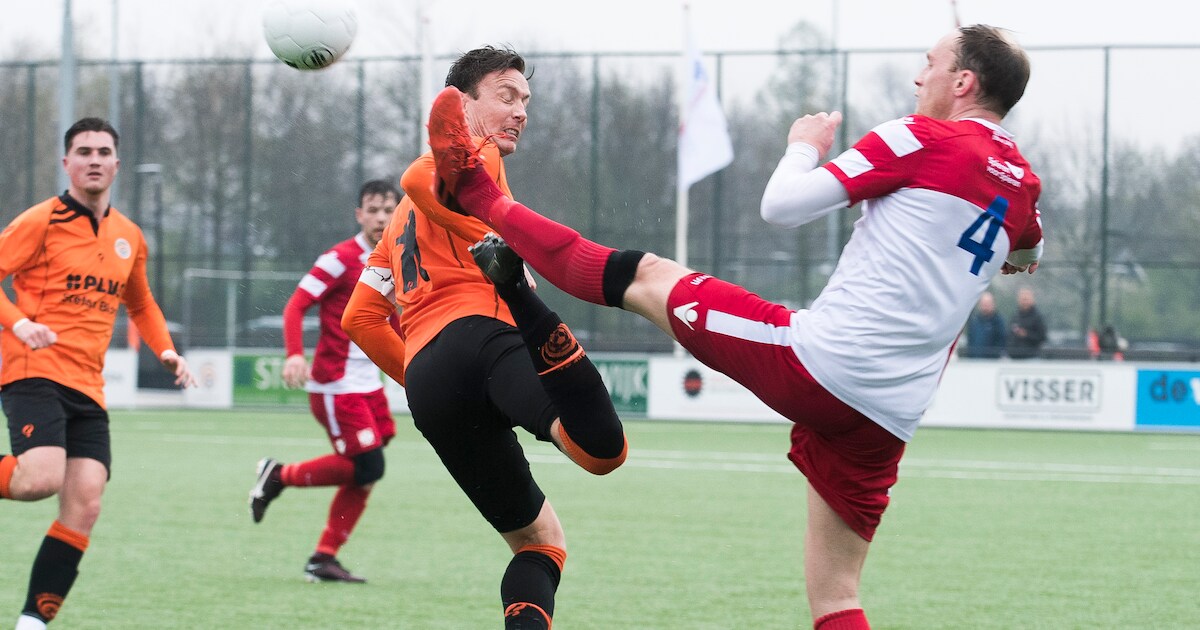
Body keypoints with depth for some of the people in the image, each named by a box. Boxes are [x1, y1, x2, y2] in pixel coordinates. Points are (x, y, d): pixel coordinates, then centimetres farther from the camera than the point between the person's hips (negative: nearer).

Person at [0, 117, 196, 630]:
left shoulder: (129, 237, 16)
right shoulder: (42, 221, -3)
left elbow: (140, 304, 31)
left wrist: (165, 350, 15)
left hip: (88, 388, 6)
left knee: (85, 503, -7)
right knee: (43, 477, -28)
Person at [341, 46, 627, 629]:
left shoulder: (408, 218, 37)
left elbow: (361, 317, 31)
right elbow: (419, 177, -12)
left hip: (427, 386, 8)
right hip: (476, 337, -8)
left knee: (539, 540, 18)